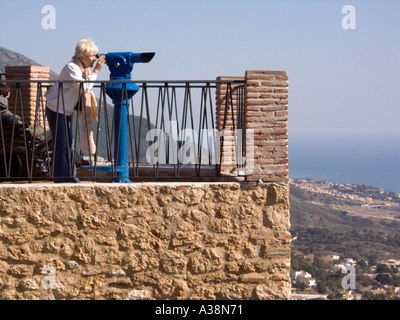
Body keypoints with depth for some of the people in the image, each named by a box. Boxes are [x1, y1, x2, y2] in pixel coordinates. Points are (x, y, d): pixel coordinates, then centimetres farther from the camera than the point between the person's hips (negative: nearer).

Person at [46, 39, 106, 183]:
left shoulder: (84, 68, 6)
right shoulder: (71, 68, -22)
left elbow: (86, 89, 2)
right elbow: (85, 88, -27)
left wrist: (88, 73, -12)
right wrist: (96, 70, -23)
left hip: (67, 110, 9)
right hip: (56, 109, -9)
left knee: (69, 144, 11)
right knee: (61, 145, -6)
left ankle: (70, 176, 18)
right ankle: (62, 178, -2)